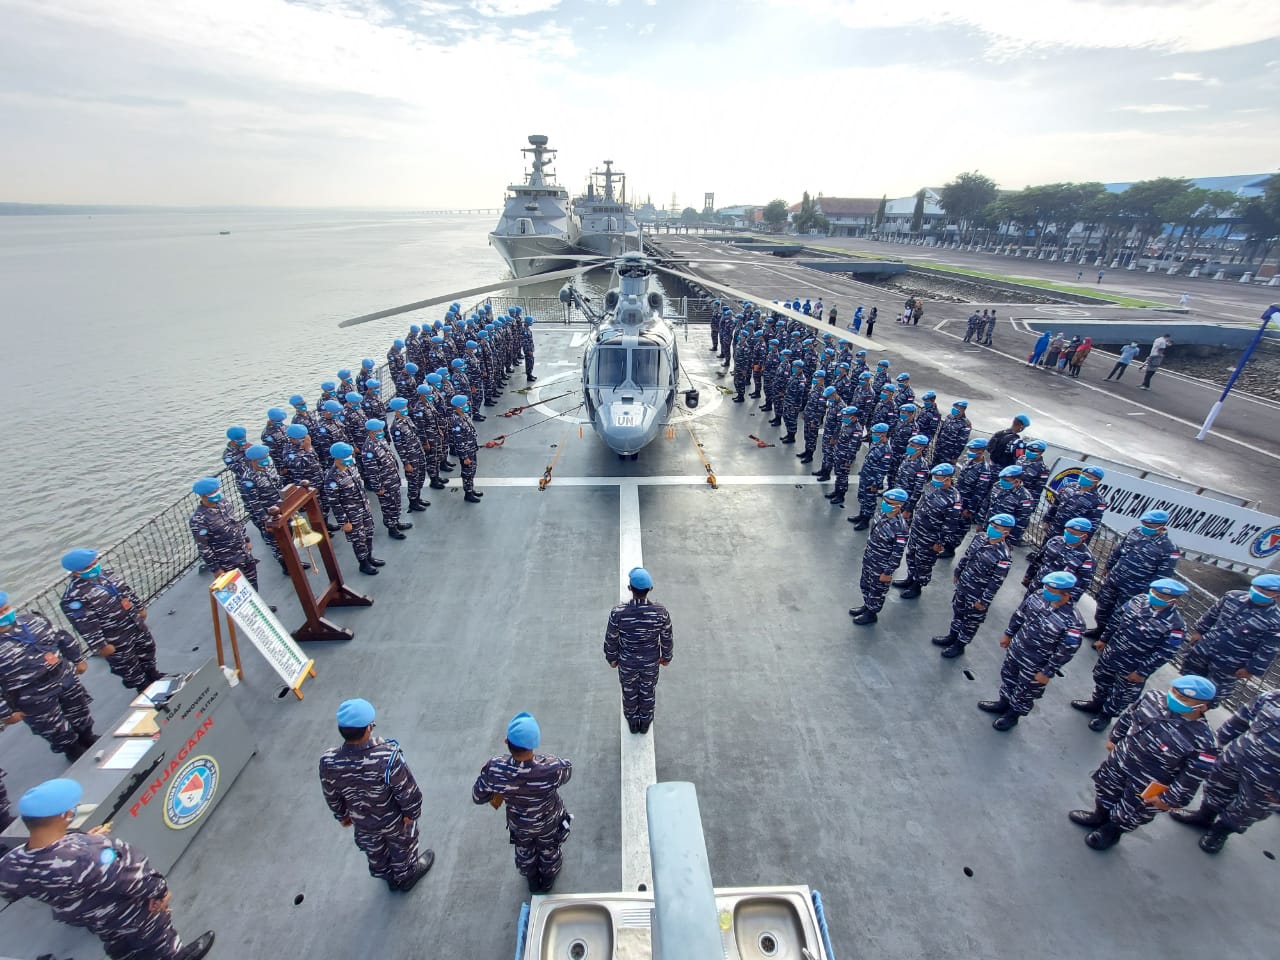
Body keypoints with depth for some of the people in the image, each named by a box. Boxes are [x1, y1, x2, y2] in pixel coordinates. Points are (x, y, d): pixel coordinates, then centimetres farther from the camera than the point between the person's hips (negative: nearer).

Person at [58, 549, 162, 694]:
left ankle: (152, 675, 51)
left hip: (135, 624, 8)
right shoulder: (74, 596, -27)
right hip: (115, 638, -8)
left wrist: (140, 608, 17)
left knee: (147, 647, 27)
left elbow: (126, 590, 11)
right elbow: (85, 625, -23)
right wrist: (101, 646, -20)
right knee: (127, 664, 13)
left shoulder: (105, 573, -4)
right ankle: (145, 688, 33)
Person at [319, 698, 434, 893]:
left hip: (363, 823, 3)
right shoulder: (388, 757, -42)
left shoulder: (328, 762, -30)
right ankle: (406, 877, 56)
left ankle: (390, 878, 60)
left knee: (375, 854, 34)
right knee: (401, 849, 30)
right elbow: (407, 791, -27)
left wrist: (342, 816, 12)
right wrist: (412, 812, -5)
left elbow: (332, 797, -8)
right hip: (395, 820, -3)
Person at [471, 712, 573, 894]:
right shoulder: (552, 768, -44)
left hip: (519, 824, 1)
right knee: (549, 850, 34)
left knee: (524, 852, 36)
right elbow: (567, 769, -19)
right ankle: (548, 879, 63)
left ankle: (533, 880, 64)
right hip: (549, 820, -1)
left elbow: (477, 797, -18)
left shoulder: (495, 769, -39)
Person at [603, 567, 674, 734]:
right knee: (648, 691, 29)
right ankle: (645, 722, 54)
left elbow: (611, 639, -16)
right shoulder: (661, 612, -30)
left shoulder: (618, 613, -34)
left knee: (629, 692, 29)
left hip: (627, 662, 0)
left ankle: (632, 722, 55)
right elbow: (666, 638, -12)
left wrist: (611, 658, 4)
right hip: (651, 661, 1)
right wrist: (666, 656, 8)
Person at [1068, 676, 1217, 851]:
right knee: (1105, 790, 29)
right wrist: (1115, 738, 11)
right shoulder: (1153, 697, -19)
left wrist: (1169, 799, -9)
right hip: (1119, 762, 4)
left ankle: (1111, 832, 52)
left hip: (1147, 787, -4)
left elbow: (1192, 778, -19)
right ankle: (1100, 816, 58)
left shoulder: (1202, 742, -32)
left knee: (1129, 816, 22)